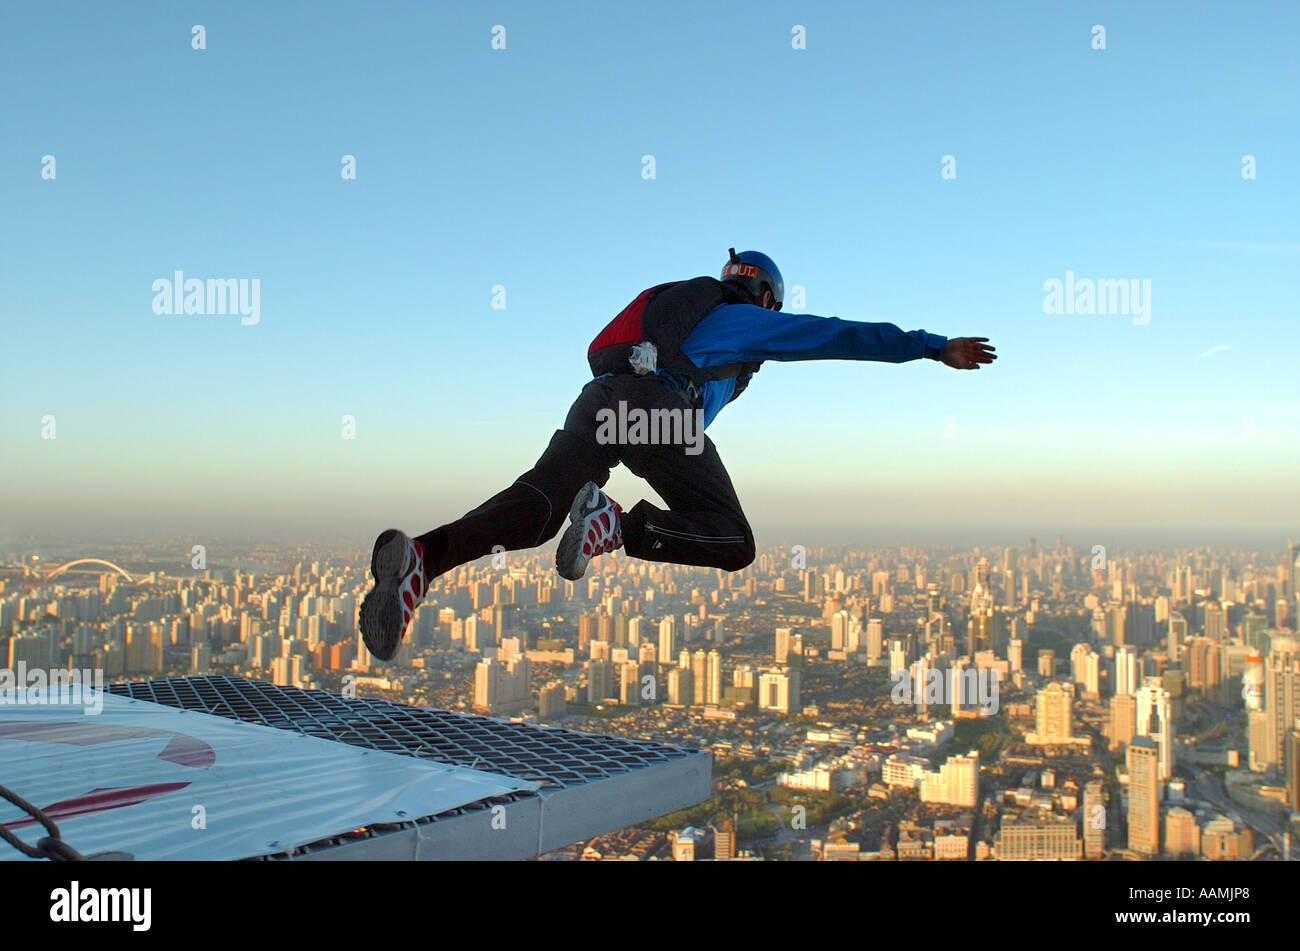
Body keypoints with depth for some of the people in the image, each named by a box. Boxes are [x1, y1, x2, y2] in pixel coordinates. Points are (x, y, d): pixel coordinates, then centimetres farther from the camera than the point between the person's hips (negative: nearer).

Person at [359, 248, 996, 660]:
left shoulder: (680, 305, 41)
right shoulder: (752, 319, 24)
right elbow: (841, 335, 21)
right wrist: (935, 347, 26)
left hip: (597, 399, 6)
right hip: (659, 406, -6)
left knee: (532, 509, -13)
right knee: (732, 543, -1)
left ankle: (422, 558, -38)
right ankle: (619, 527, -26)